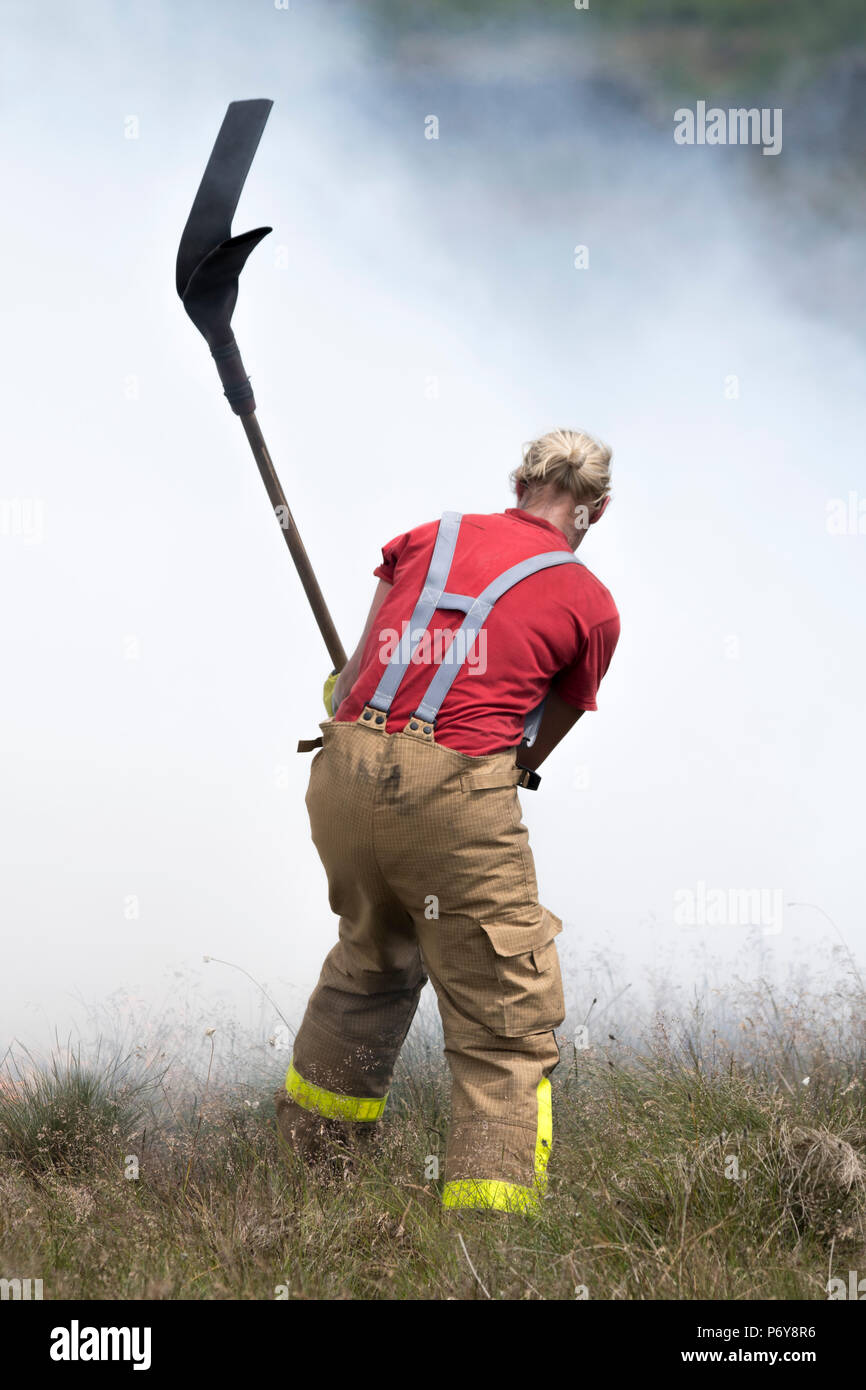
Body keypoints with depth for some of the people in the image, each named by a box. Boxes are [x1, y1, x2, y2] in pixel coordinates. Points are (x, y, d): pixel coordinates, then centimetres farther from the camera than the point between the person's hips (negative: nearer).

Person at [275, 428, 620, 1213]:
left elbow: (356, 670, 19)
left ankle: (308, 1158, 42)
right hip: (456, 791, -5)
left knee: (373, 961, 30)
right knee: (509, 1034, 1)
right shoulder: (591, 605, 10)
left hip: (345, 769, 5)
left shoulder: (430, 538, 18)